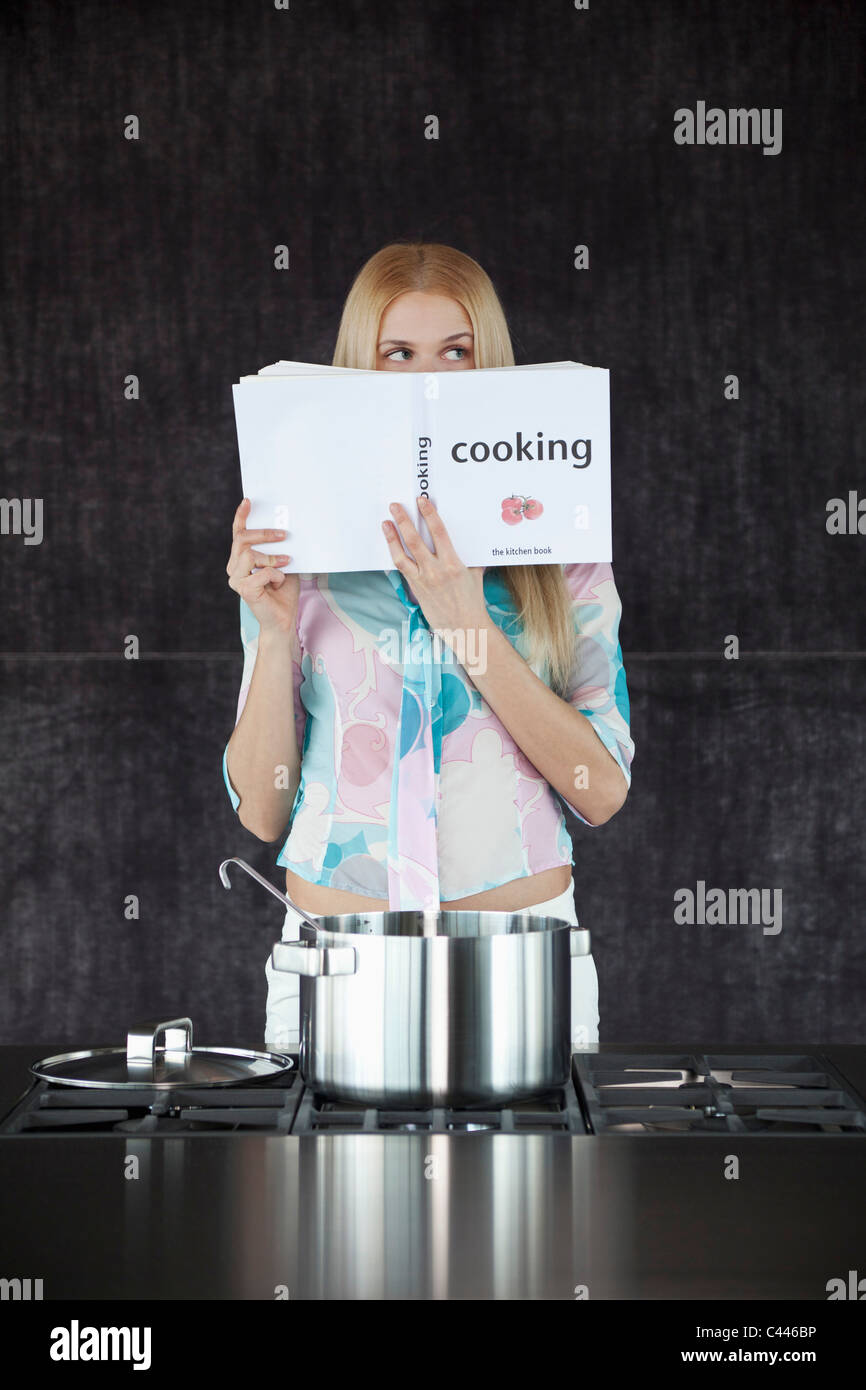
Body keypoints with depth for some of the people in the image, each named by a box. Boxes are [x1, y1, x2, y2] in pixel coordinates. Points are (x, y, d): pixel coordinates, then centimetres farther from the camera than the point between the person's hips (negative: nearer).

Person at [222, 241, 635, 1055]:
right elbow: (261, 813, 4)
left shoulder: (557, 550, 5)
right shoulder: (297, 552, 6)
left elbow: (602, 791, -4)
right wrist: (274, 629, -9)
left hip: (522, 945, 0)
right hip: (335, 953, 0)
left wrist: (469, 625, -11)